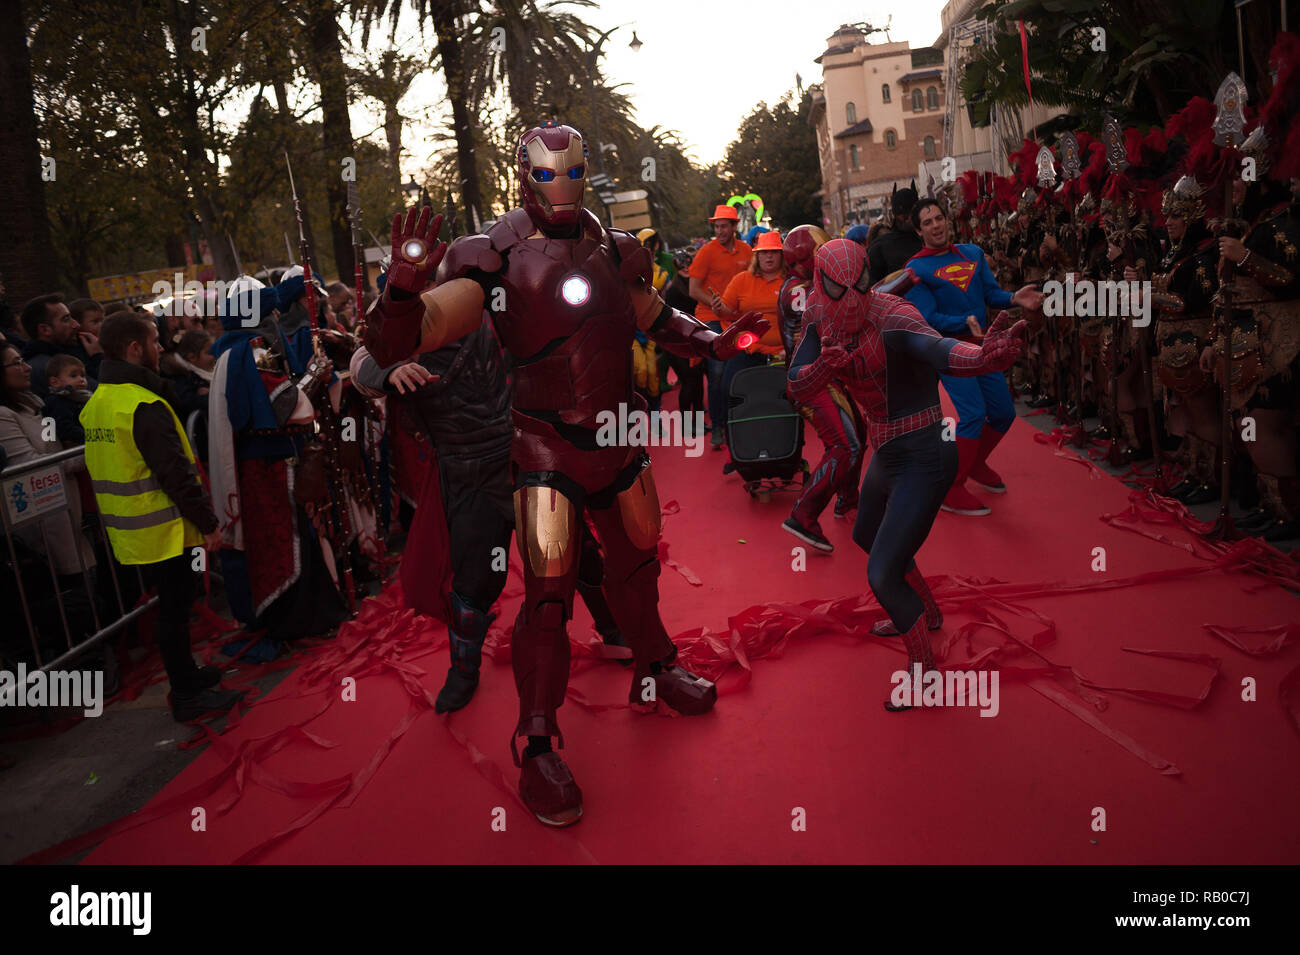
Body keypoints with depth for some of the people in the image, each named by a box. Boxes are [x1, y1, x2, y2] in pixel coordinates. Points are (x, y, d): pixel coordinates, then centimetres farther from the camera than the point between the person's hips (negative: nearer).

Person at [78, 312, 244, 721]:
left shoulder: (95, 403, 9)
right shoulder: (144, 406, -21)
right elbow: (176, 474, -22)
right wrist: (208, 523, -14)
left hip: (131, 530, 9)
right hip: (165, 530, -9)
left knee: (172, 606, 21)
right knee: (175, 609, 2)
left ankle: (186, 673, 35)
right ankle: (187, 695, 13)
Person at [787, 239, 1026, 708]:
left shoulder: (891, 317, -28)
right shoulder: (819, 318, -5)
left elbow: (935, 348, -48)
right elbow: (797, 386, -9)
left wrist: (985, 356, -70)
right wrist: (825, 366, -32)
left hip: (922, 458, -9)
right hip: (886, 453, 9)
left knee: (883, 576, -8)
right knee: (867, 536, 30)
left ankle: (924, 672, 17)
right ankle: (925, 612, 55)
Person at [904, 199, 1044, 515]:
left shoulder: (972, 253, 10)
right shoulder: (916, 269, -7)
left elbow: (991, 293, 5)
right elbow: (928, 317, -15)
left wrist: (1014, 299, -16)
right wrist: (964, 322, -30)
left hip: (981, 346, 6)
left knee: (1004, 414, 11)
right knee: (973, 414, -18)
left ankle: (974, 463, 37)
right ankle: (951, 491, -8)